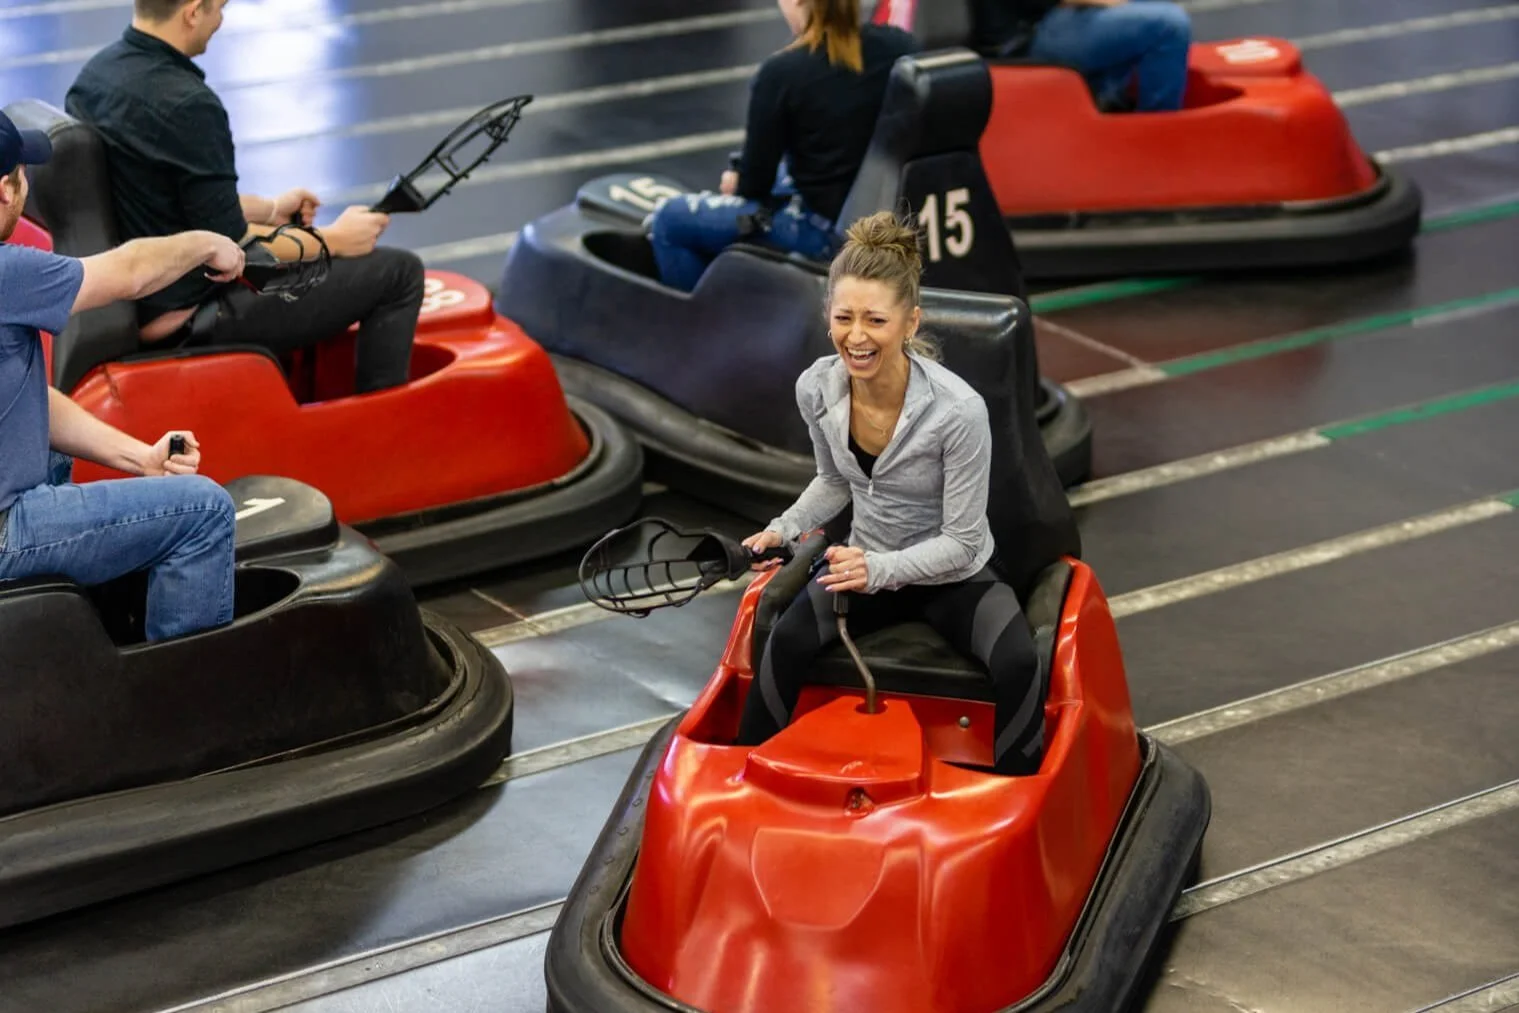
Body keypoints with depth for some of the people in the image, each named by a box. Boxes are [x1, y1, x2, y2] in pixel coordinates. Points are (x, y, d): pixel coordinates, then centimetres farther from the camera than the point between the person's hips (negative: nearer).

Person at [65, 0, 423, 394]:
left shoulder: (95, 73, 1)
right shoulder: (187, 106, -27)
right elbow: (228, 245, -21)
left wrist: (268, 210, 17)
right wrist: (334, 239, -7)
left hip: (132, 292, 10)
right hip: (194, 314, -9)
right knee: (398, 272, 0)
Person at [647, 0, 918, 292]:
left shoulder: (781, 73, -18)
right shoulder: (900, 45, -4)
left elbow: (755, 182, -10)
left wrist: (736, 181, 15)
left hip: (823, 230, -7)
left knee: (668, 219, 10)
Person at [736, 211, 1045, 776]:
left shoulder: (959, 411, -27)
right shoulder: (816, 390, -12)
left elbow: (959, 544, -19)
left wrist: (880, 569, -33)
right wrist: (785, 528, -5)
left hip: (952, 576, -3)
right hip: (865, 565, 3)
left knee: (1018, 664, -32)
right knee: (785, 643, -26)